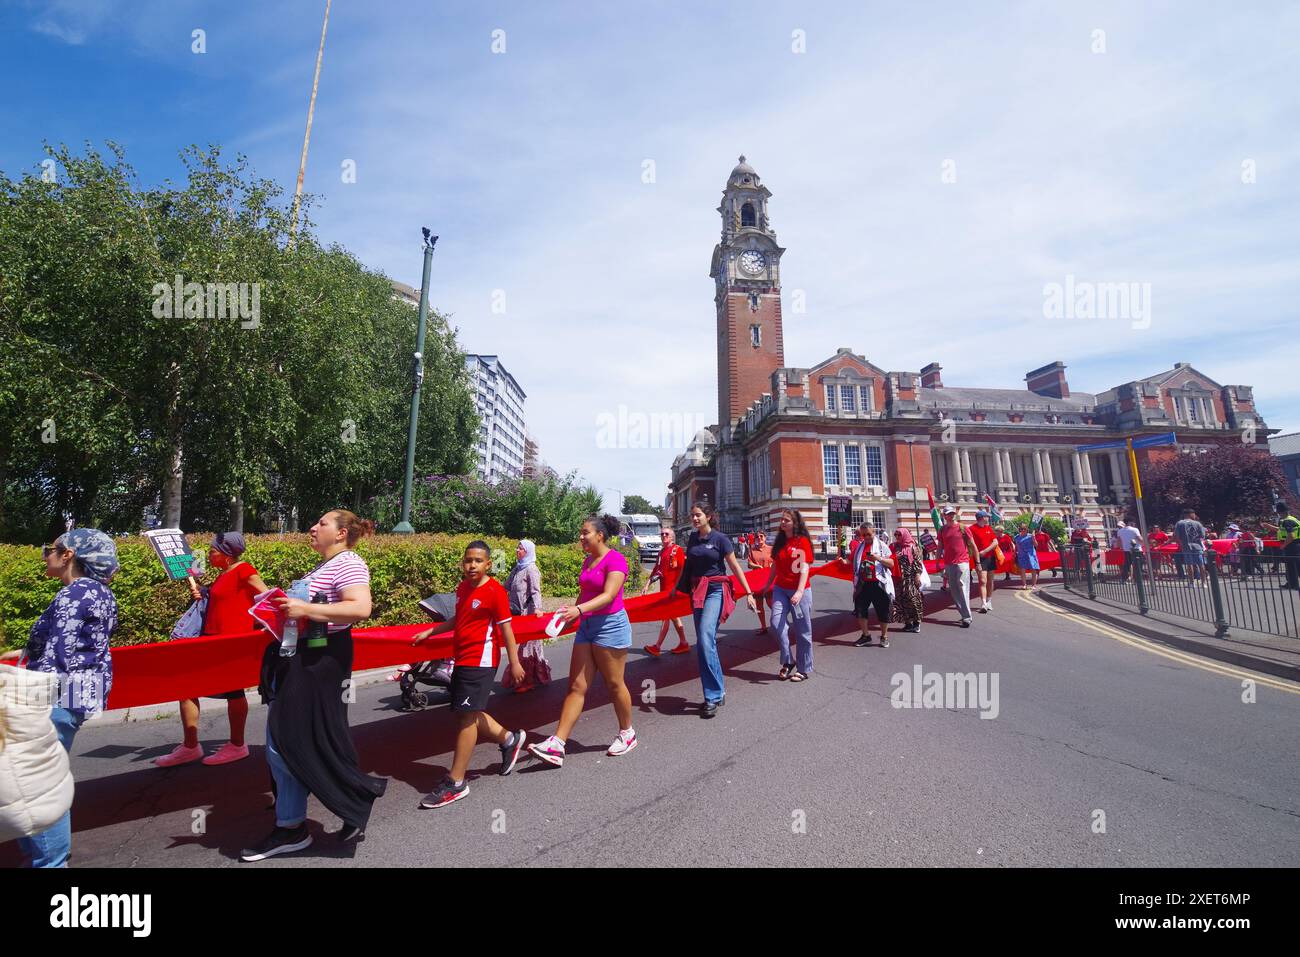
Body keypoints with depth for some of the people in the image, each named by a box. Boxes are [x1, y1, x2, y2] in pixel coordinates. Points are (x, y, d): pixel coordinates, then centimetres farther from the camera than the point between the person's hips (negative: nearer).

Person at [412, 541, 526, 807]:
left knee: (466, 716, -3)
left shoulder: (495, 591, -15)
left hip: (480, 661, -8)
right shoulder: (462, 588, 7)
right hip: (462, 659, 8)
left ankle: (455, 783, 10)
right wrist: (429, 632, 19)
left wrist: (514, 663, -11)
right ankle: (509, 740, 34)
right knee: (467, 713, 15)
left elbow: (506, 628, -13)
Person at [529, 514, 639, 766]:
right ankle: (557, 744, 5)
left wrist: (579, 609, -35)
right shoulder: (588, 560, 12)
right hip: (587, 626, 8)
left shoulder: (615, 559, -14)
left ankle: (627, 733, 27)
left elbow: (609, 595, -24)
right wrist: (571, 614, 15)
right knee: (576, 685, 5)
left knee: (614, 684, 6)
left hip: (611, 625, -8)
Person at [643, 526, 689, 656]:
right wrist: (647, 584, 12)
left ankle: (657, 646, -4)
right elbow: (657, 570, 18)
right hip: (664, 588, 8)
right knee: (673, 615, 12)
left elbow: (683, 570, -13)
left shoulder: (678, 549, -9)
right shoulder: (662, 552, 14)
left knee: (666, 616, -6)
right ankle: (684, 644, 22)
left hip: (673, 588, -8)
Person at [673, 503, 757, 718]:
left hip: (716, 590, -6)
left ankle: (713, 696, -9)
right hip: (697, 591, 6)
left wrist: (749, 593, -7)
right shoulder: (693, 538, 9)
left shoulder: (720, 539, -7)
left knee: (705, 639, -18)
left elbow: (735, 567, -5)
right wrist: (678, 587, 24)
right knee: (706, 642, 8)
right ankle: (718, 689, 21)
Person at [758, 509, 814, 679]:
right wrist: (767, 585, 21)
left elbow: (804, 568, -14)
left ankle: (804, 669, 18)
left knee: (802, 630, 4)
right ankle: (787, 661, 5)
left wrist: (800, 592, -22)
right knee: (776, 622, -12)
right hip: (780, 589, 5)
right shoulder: (780, 541, 10)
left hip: (799, 590, -5)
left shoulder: (803, 541, -8)